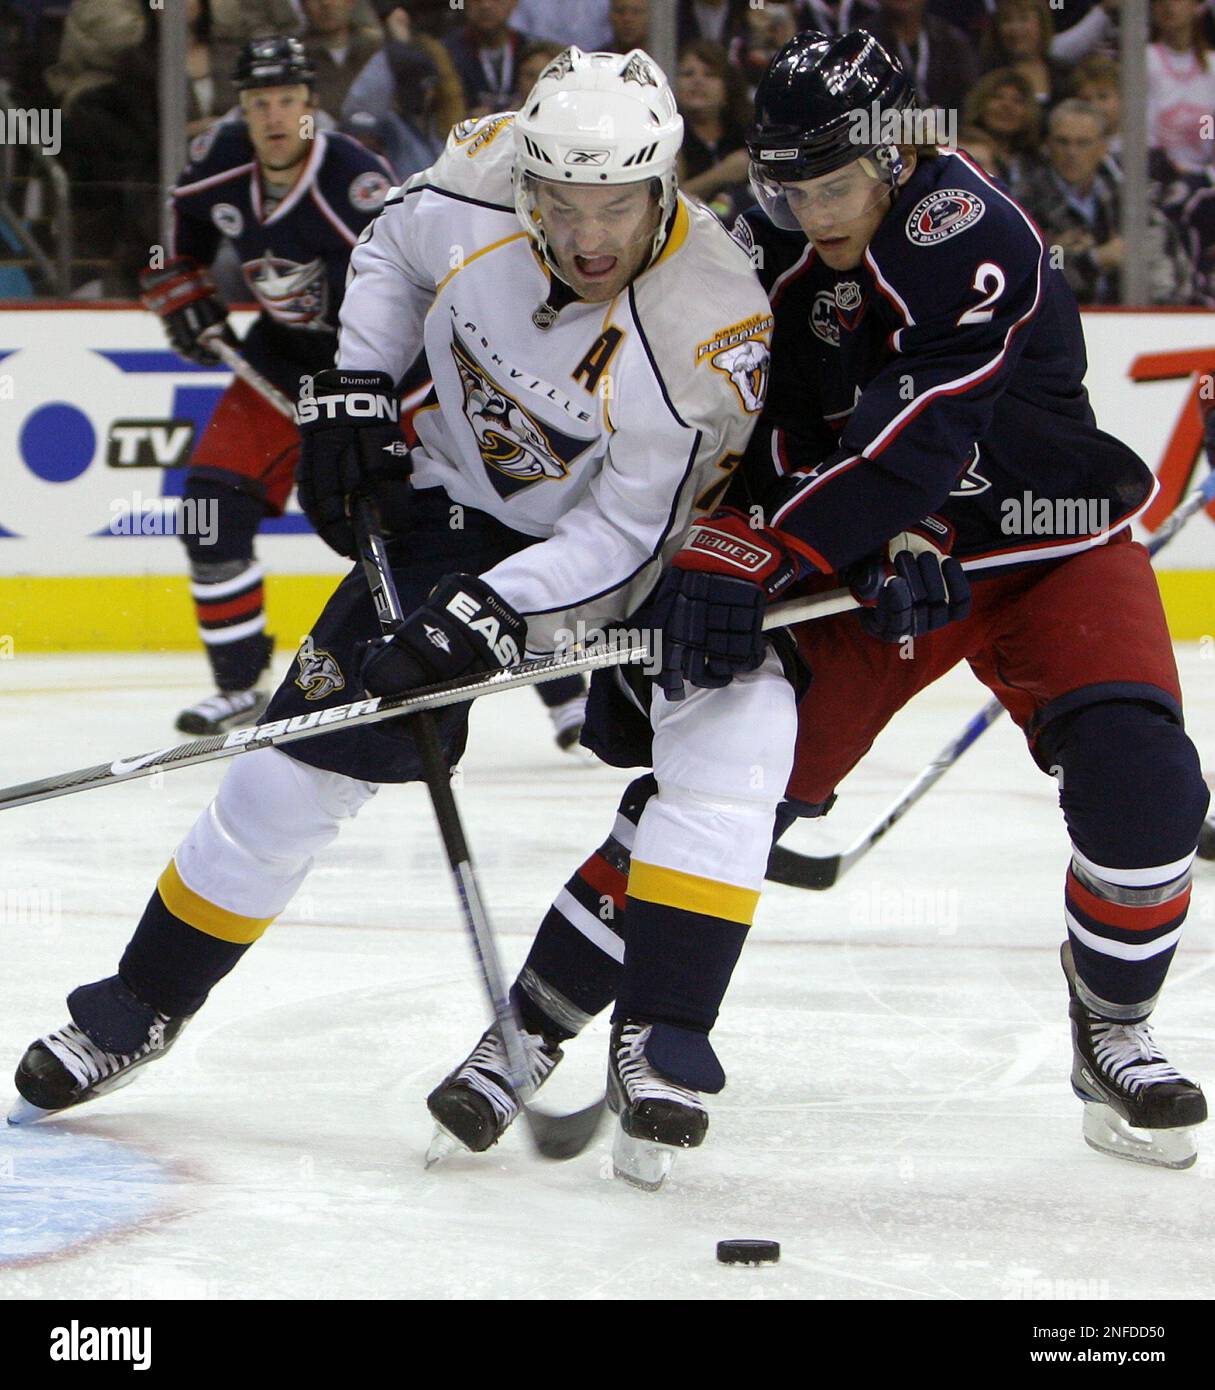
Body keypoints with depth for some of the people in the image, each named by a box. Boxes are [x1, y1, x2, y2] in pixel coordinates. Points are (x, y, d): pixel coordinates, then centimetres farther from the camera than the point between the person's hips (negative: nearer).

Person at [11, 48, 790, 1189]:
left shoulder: (712, 328, -34)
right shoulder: (483, 178, -22)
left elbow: (627, 538, -28)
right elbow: (394, 246, 3)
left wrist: (490, 619, -36)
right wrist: (352, 392, -5)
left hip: (647, 536, -3)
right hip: (465, 504, 3)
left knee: (736, 730, -28)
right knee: (309, 752, -1)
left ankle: (659, 1041, -20)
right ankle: (140, 1007, 16)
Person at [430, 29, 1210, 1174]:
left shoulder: (965, 233, -26)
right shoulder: (769, 250, -7)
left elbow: (911, 435, -35)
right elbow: (762, 440, -8)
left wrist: (746, 561, -39)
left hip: (1047, 546, -3)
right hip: (870, 556, 3)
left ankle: (1112, 1037, 3)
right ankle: (528, 1032, -3)